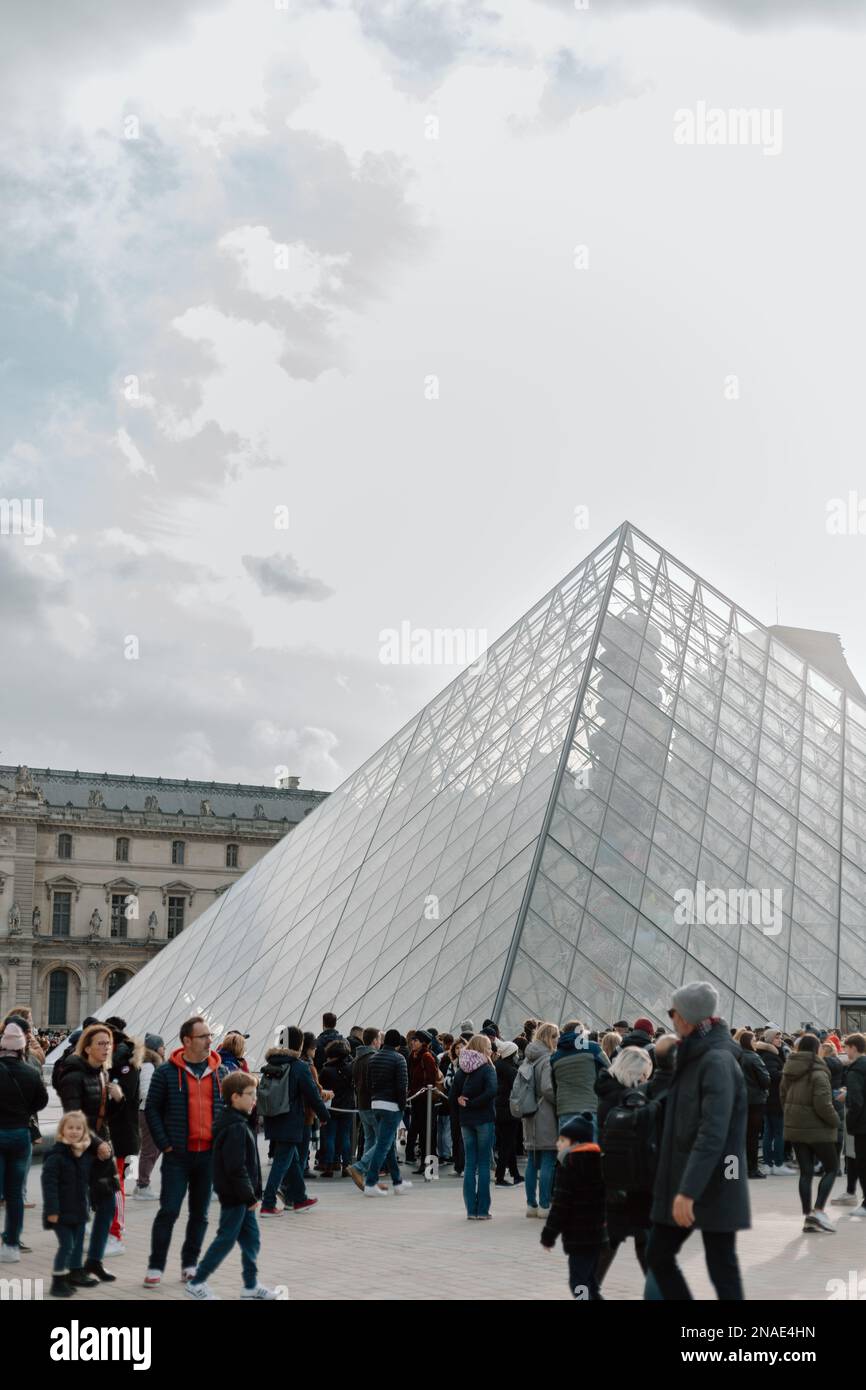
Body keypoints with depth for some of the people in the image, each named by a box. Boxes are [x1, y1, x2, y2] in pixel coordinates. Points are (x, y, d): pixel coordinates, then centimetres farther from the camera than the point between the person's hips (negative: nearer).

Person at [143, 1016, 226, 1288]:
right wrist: (164, 1144, -8)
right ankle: (156, 1266, 6)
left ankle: (190, 1264, 23)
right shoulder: (166, 1072, -4)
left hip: (209, 1154, 4)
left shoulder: (220, 1072, 7)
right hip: (178, 1154, -4)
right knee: (169, 1211, -5)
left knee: (200, 1213, 11)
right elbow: (152, 1109, -2)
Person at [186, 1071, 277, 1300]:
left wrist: (252, 1192, 17)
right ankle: (196, 1282, 9)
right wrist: (249, 1195, -19)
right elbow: (235, 1167, -25)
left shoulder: (238, 1124, 12)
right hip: (234, 1195, -10)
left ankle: (251, 1285, 20)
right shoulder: (235, 1128, -21)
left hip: (241, 1195, 10)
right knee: (226, 1239, -1)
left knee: (251, 1238, 13)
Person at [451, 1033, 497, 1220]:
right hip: (484, 1120, -5)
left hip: (466, 1122, 5)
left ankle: (471, 1210, 8)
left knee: (470, 1165, 9)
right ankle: (482, 1210, 1)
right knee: (484, 1165, 1)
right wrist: (472, 1104, -15)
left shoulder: (461, 1070, 8)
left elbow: (453, 1097, 5)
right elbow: (491, 1091, -24)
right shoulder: (487, 1069, -9)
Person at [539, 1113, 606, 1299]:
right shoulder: (598, 1161, 10)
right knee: (589, 1279, 18)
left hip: (578, 1237, -8)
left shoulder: (567, 1167, -12)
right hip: (597, 1233, 8)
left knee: (578, 1281, -6)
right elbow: (605, 1200, 17)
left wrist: (548, 1235, -7)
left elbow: (560, 1206, -14)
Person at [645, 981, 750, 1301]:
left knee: (721, 1267, -1)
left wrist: (688, 1191, -30)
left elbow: (713, 1135, -25)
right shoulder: (694, 1059, 12)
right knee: (658, 1255, 10)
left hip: (712, 1187, -9)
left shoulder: (718, 1062, -17)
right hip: (681, 1181, 9)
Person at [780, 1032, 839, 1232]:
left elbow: (783, 1097, 12)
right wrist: (835, 1121, -6)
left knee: (805, 1172, 11)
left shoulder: (789, 1072, 5)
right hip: (817, 1129, -6)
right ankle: (818, 1211, -3)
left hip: (794, 1128, 6)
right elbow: (823, 1104, -22)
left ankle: (807, 1216, 11)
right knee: (830, 1169, 9)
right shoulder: (818, 1073, -17)